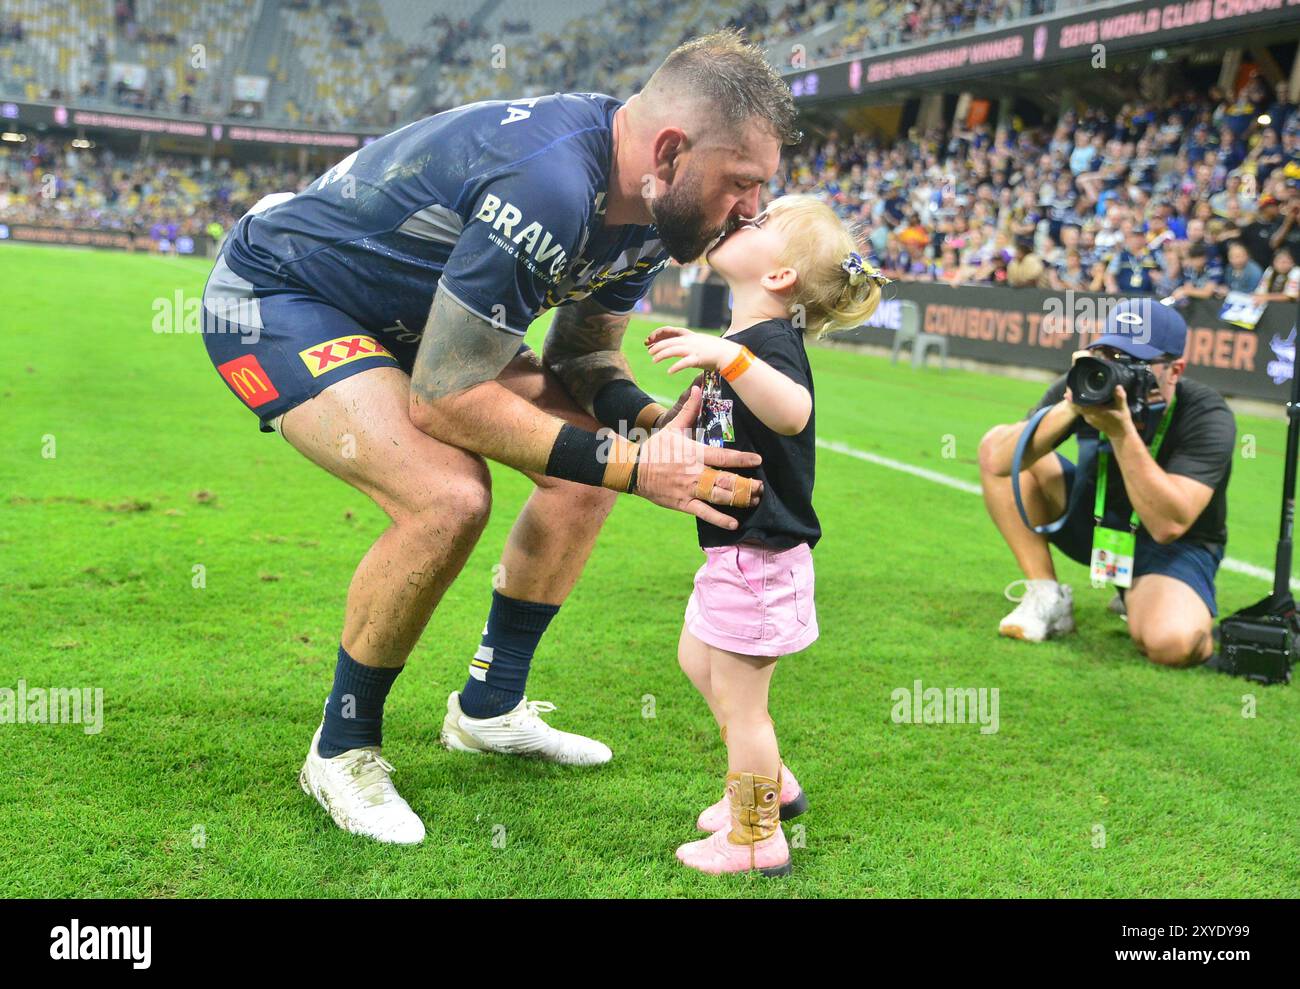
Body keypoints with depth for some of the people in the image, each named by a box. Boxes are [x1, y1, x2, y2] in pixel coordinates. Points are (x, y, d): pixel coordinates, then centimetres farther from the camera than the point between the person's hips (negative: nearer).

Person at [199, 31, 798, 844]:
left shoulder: (647, 204, -7)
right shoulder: (548, 186, -37)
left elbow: (585, 350, 6)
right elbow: (441, 399, -32)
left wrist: (652, 423, -15)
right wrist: (632, 464, -31)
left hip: (406, 316, 9)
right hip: (274, 297, -9)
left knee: (591, 459, 3)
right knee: (449, 496, -29)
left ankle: (490, 707, 17)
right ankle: (341, 749, -5)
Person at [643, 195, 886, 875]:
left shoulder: (770, 342, -22)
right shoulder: (741, 340, 8)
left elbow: (793, 412, -44)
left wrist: (725, 356, -51)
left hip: (761, 555, -10)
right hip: (735, 548, 10)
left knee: (736, 698, 2)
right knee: (697, 661, 25)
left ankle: (757, 839, 18)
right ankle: (770, 783, 40)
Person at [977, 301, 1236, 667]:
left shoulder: (1208, 417, -24)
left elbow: (1168, 525, -36)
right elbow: (1001, 461, -24)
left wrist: (1122, 433, -41)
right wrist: (1069, 408, -37)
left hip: (1176, 547, -4)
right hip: (1098, 518, 5)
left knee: (1170, 643, -37)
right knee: (995, 443, -12)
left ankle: (1137, 600, 4)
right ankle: (1047, 598, -7)